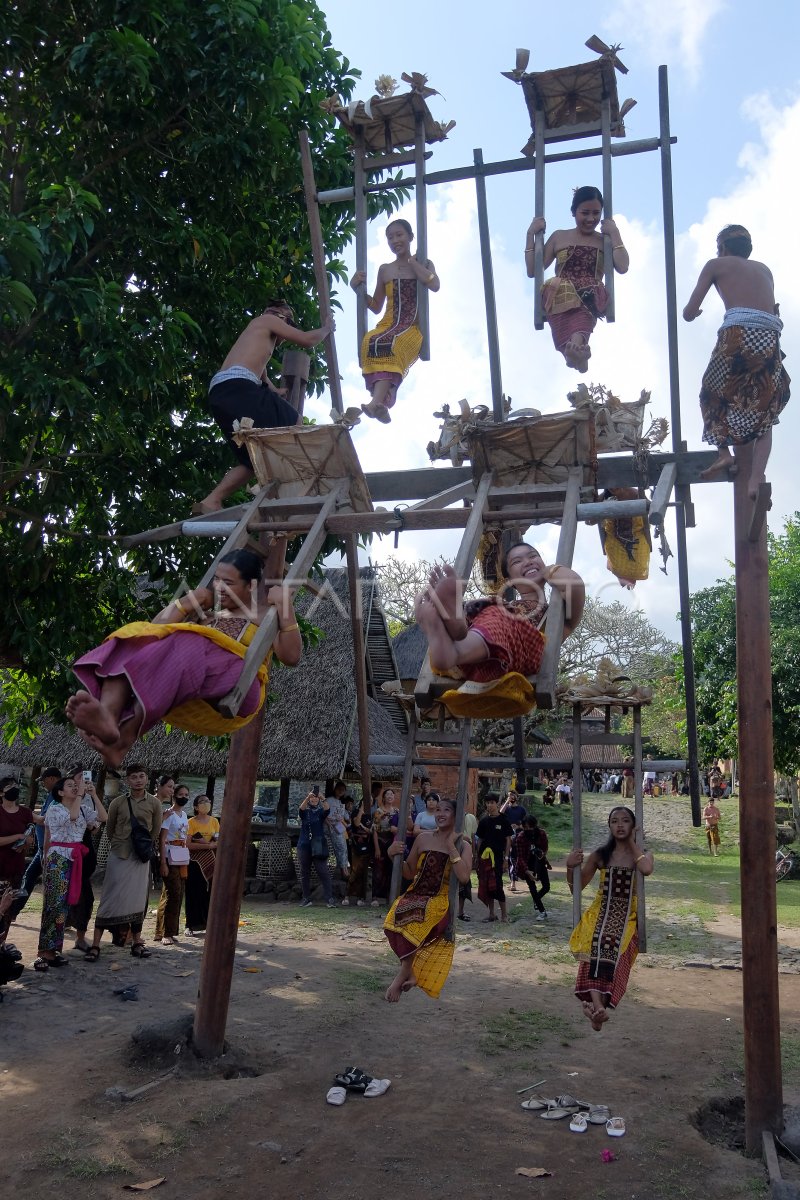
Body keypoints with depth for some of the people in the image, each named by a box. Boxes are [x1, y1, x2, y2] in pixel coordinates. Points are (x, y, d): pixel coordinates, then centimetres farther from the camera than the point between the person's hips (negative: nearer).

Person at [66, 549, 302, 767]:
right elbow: (155, 628, 21)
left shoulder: (265, 616, 17)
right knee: (134, 640, -20)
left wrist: (285, 609, -8)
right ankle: (108, 716, -51)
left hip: (233, 694, -5)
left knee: (186, 649, -36)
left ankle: (124, 738, -53)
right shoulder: (206, 608, 31)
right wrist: (188, 602, 10)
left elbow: (291, 657, 0)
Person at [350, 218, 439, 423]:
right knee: (370, 341, -35)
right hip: (388, 325, 3)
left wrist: (411, 261, 0)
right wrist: (358, 289, 9)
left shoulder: (424, 264, 15)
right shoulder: (384, 270, 21)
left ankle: (377, 401, -53)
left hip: (414, 328, -2)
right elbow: (376, 306, 25)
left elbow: (434, 285, -8)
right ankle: (381, 402, -50)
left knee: (387, 343, -38)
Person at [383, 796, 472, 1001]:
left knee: (415, 919, -34)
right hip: (415, 894, 3)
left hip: (441, 899, -3)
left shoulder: (463, 845, 2)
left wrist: (451, 847, -12)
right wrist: (394, 856, 0)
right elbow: (409, 873, 17)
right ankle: (409, 972, -8)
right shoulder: (423, 838, 10)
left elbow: (463, 877, -14)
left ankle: (401, 976, -14)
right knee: (394, 919, -29)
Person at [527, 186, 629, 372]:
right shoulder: (559, 237, 27)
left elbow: (623, 267, 6)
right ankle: (576, 347, -65)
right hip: (559, 296, 1)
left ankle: (575, 346, -68)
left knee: (582, 310, -40)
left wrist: (615, 233, 9)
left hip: (590, 298, 0)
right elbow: (532, 271, 21)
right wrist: (531, 234, 15)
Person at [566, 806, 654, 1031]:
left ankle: (592, 1004, -38)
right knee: (596, 946, -32)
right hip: (601, 911, 1)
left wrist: (632, 842, -5)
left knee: (616, 948, -32)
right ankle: (598, 1005, -46)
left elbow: (646, 869, -19)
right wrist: (570, 867, -6)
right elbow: (576, 887, 15)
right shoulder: (600, 854, 10)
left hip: (628, 916, 0)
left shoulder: (643, 854, 8)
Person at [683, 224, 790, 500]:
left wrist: (692, 312, 36)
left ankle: (724, 453, -1)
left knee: (714, 395, 19)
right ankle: (756, 478, -5)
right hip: (770, 340, 4)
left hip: (739, 334, -3)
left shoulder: (717, 264, 16)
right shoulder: (764, 269, 28)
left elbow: (689, 313, 13)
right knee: (763, 411, 11)